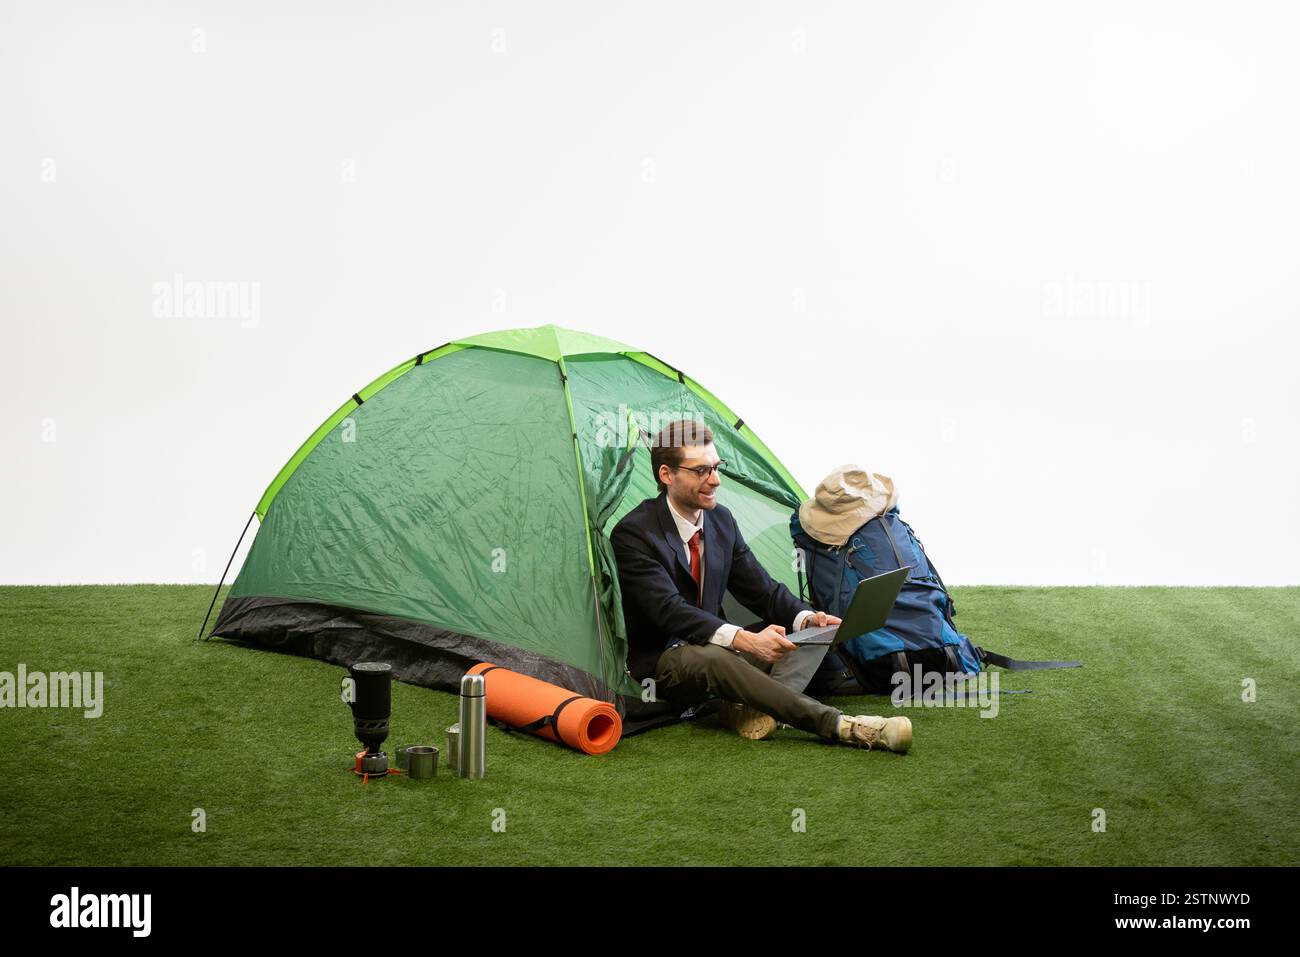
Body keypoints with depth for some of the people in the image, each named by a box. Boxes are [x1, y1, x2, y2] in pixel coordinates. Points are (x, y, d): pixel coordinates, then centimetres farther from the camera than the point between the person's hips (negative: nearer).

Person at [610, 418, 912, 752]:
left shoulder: (721, 520, 6)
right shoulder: (633, 534, -16)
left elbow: (762, 590, 6)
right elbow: (670, 610, -27)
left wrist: (807, 618, -16)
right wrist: (744, 640, -40)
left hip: (715, 647, 7)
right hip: (662, 662, -7)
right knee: (711, 658, -40)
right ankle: (839, 725, -46)